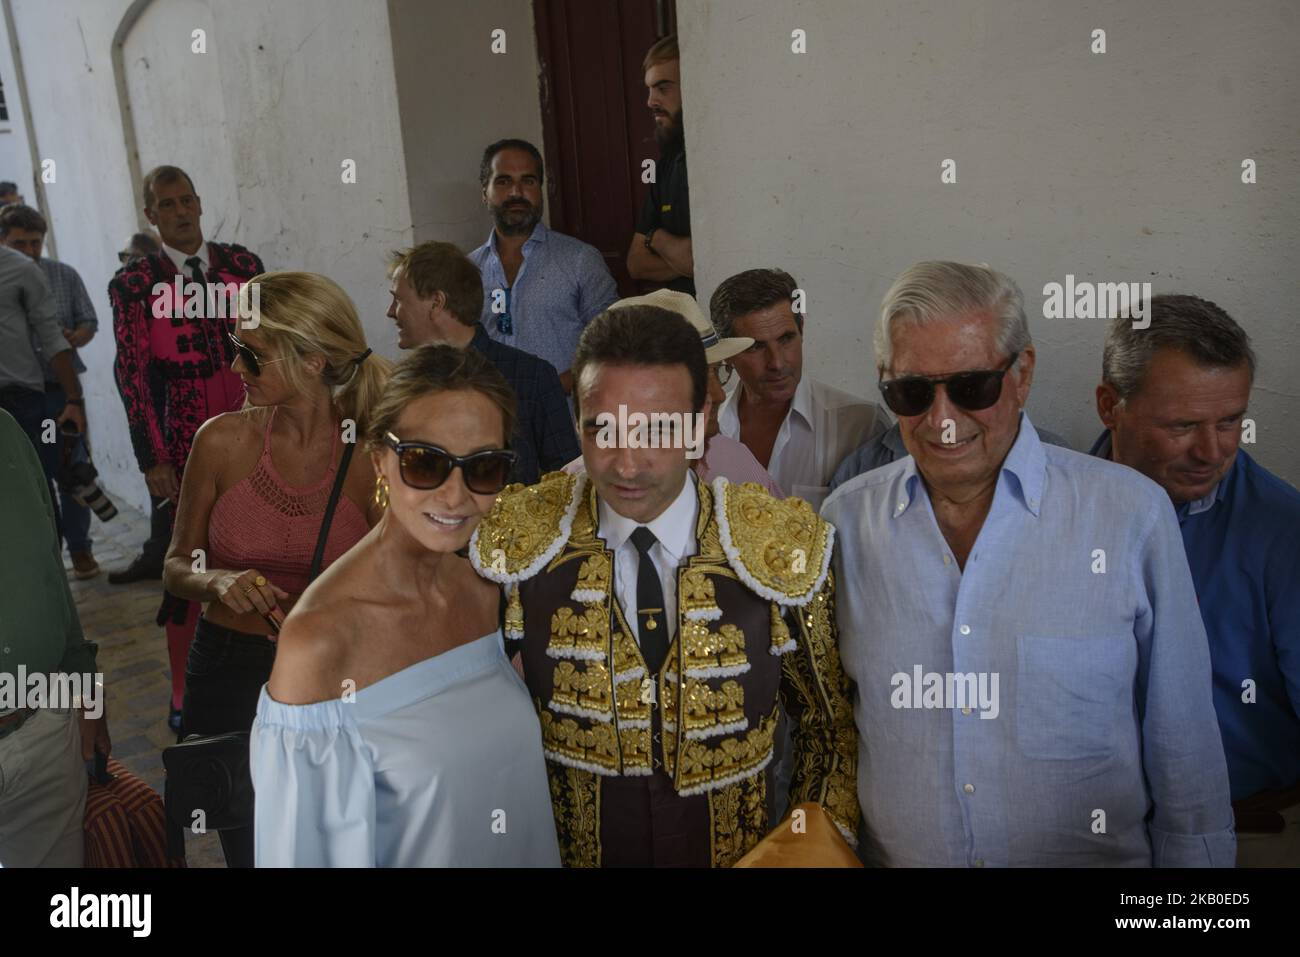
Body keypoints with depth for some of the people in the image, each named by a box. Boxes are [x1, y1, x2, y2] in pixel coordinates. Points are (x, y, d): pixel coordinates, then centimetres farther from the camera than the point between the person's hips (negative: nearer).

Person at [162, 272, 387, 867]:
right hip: (229, 674, 1)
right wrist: (217, 583, -20)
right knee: (250, 850, 17)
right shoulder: (223, 440, -9)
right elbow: (177, 567, 1)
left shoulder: (370, 460, -13)